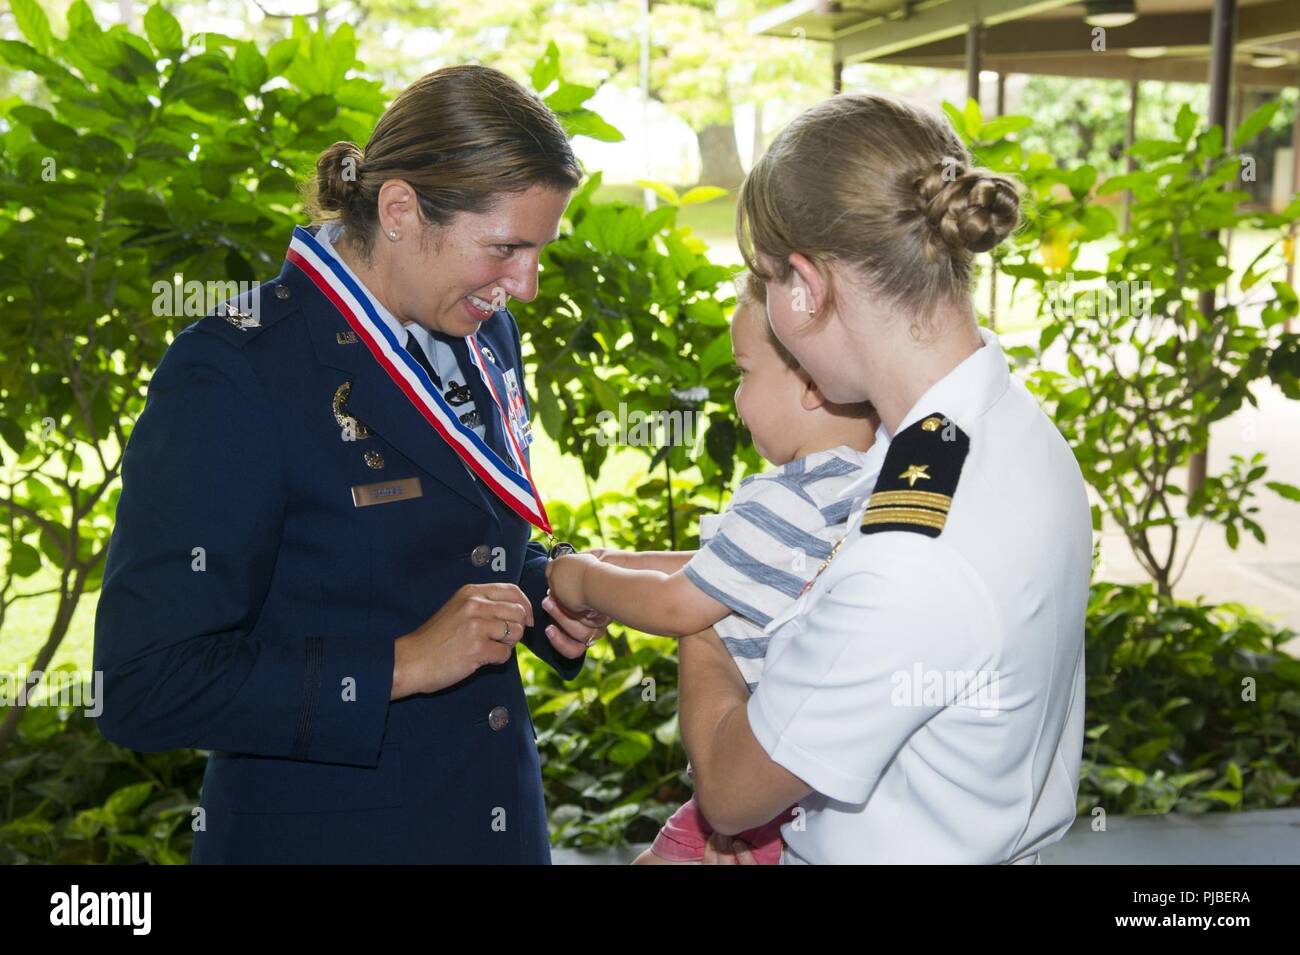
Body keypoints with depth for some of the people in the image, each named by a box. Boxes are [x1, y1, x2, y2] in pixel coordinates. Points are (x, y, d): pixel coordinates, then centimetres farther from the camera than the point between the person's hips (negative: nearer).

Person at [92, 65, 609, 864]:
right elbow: (144, 687, -21)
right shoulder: (230, 377, -20)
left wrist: (547, 592, -3)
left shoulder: (484, 336, 2)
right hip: (321, 832, -6)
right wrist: (402, 667, -24)